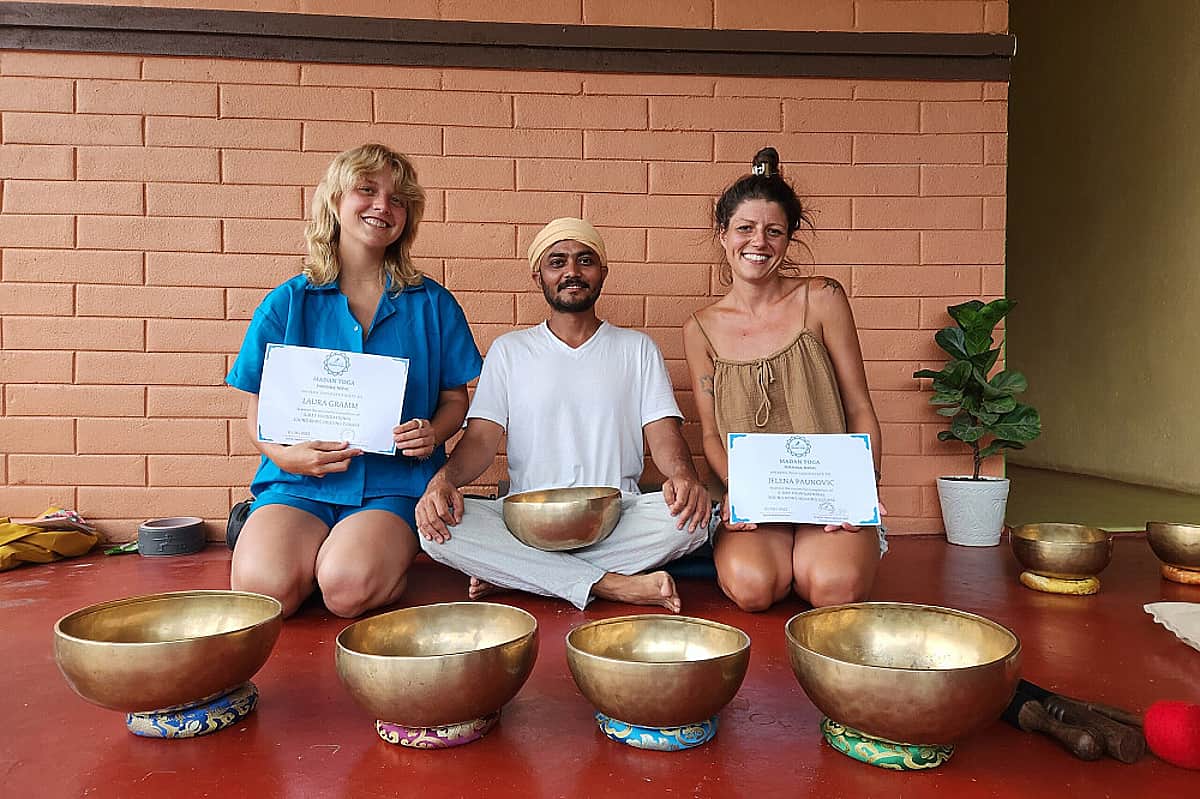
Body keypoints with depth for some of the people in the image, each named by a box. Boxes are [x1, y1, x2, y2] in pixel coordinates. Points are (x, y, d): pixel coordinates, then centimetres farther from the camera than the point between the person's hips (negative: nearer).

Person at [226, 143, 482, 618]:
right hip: (298, 481, 2)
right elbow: (258, 411, 7)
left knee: (348, 588, -30)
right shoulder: (286, 304, 6)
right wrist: (285, 454, -14)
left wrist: (432, 434, -11)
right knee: (264, 587, -25)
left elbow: (455, 399, 11)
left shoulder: (431, 303, 7)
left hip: (394, 485, -1)